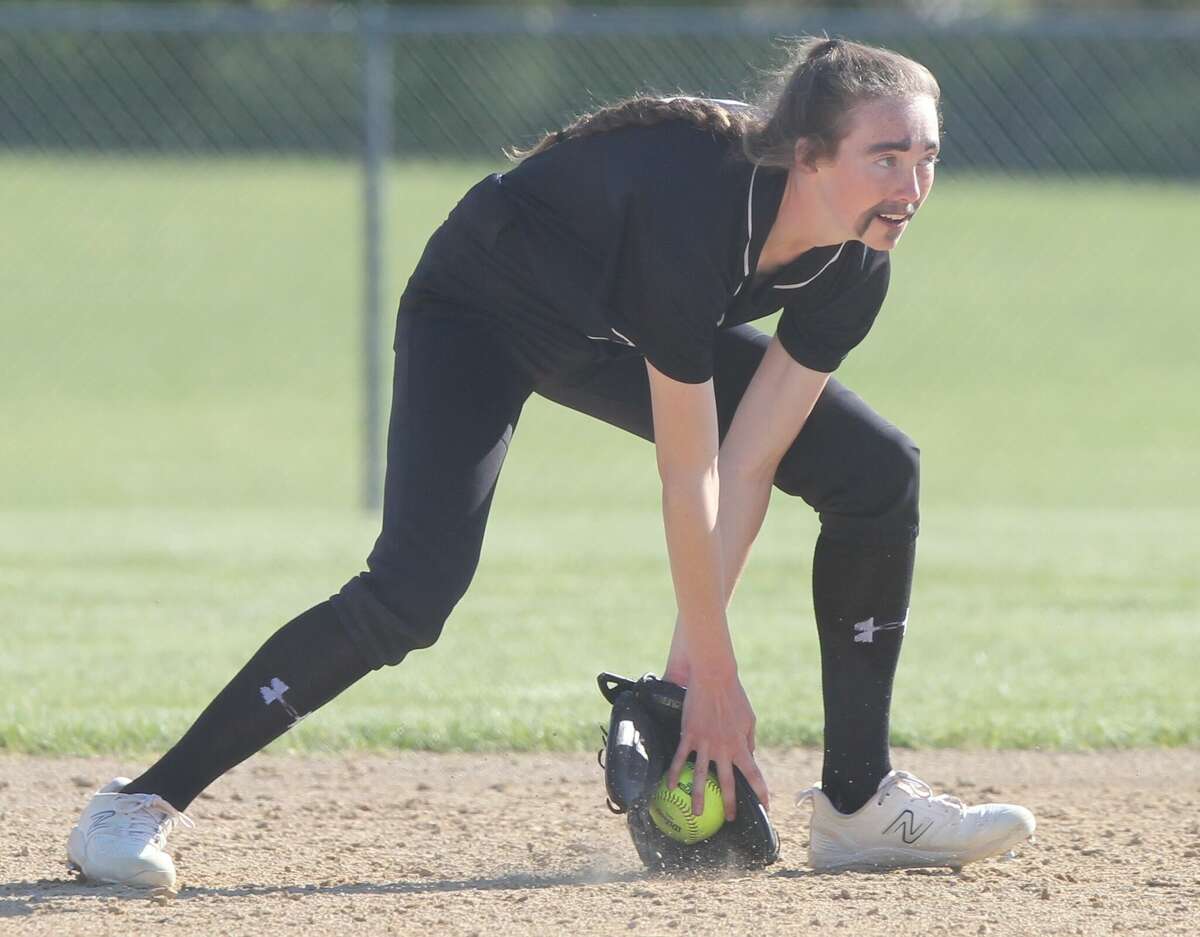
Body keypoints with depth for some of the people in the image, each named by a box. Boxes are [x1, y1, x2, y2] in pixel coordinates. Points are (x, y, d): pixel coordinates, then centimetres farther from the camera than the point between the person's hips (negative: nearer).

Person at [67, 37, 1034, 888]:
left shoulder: (855, 264, -19)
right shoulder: (696, 208, -40)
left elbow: (751, 464, -13)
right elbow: (691, 476, -32)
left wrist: (695, 653, -16)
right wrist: (713, 673, -24)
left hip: (629, 331, 8)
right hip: (484, 312, -7)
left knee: (876, 474, -2)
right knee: (413, 589, -27)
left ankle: (859, 803, 8)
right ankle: (143, 805, -21)